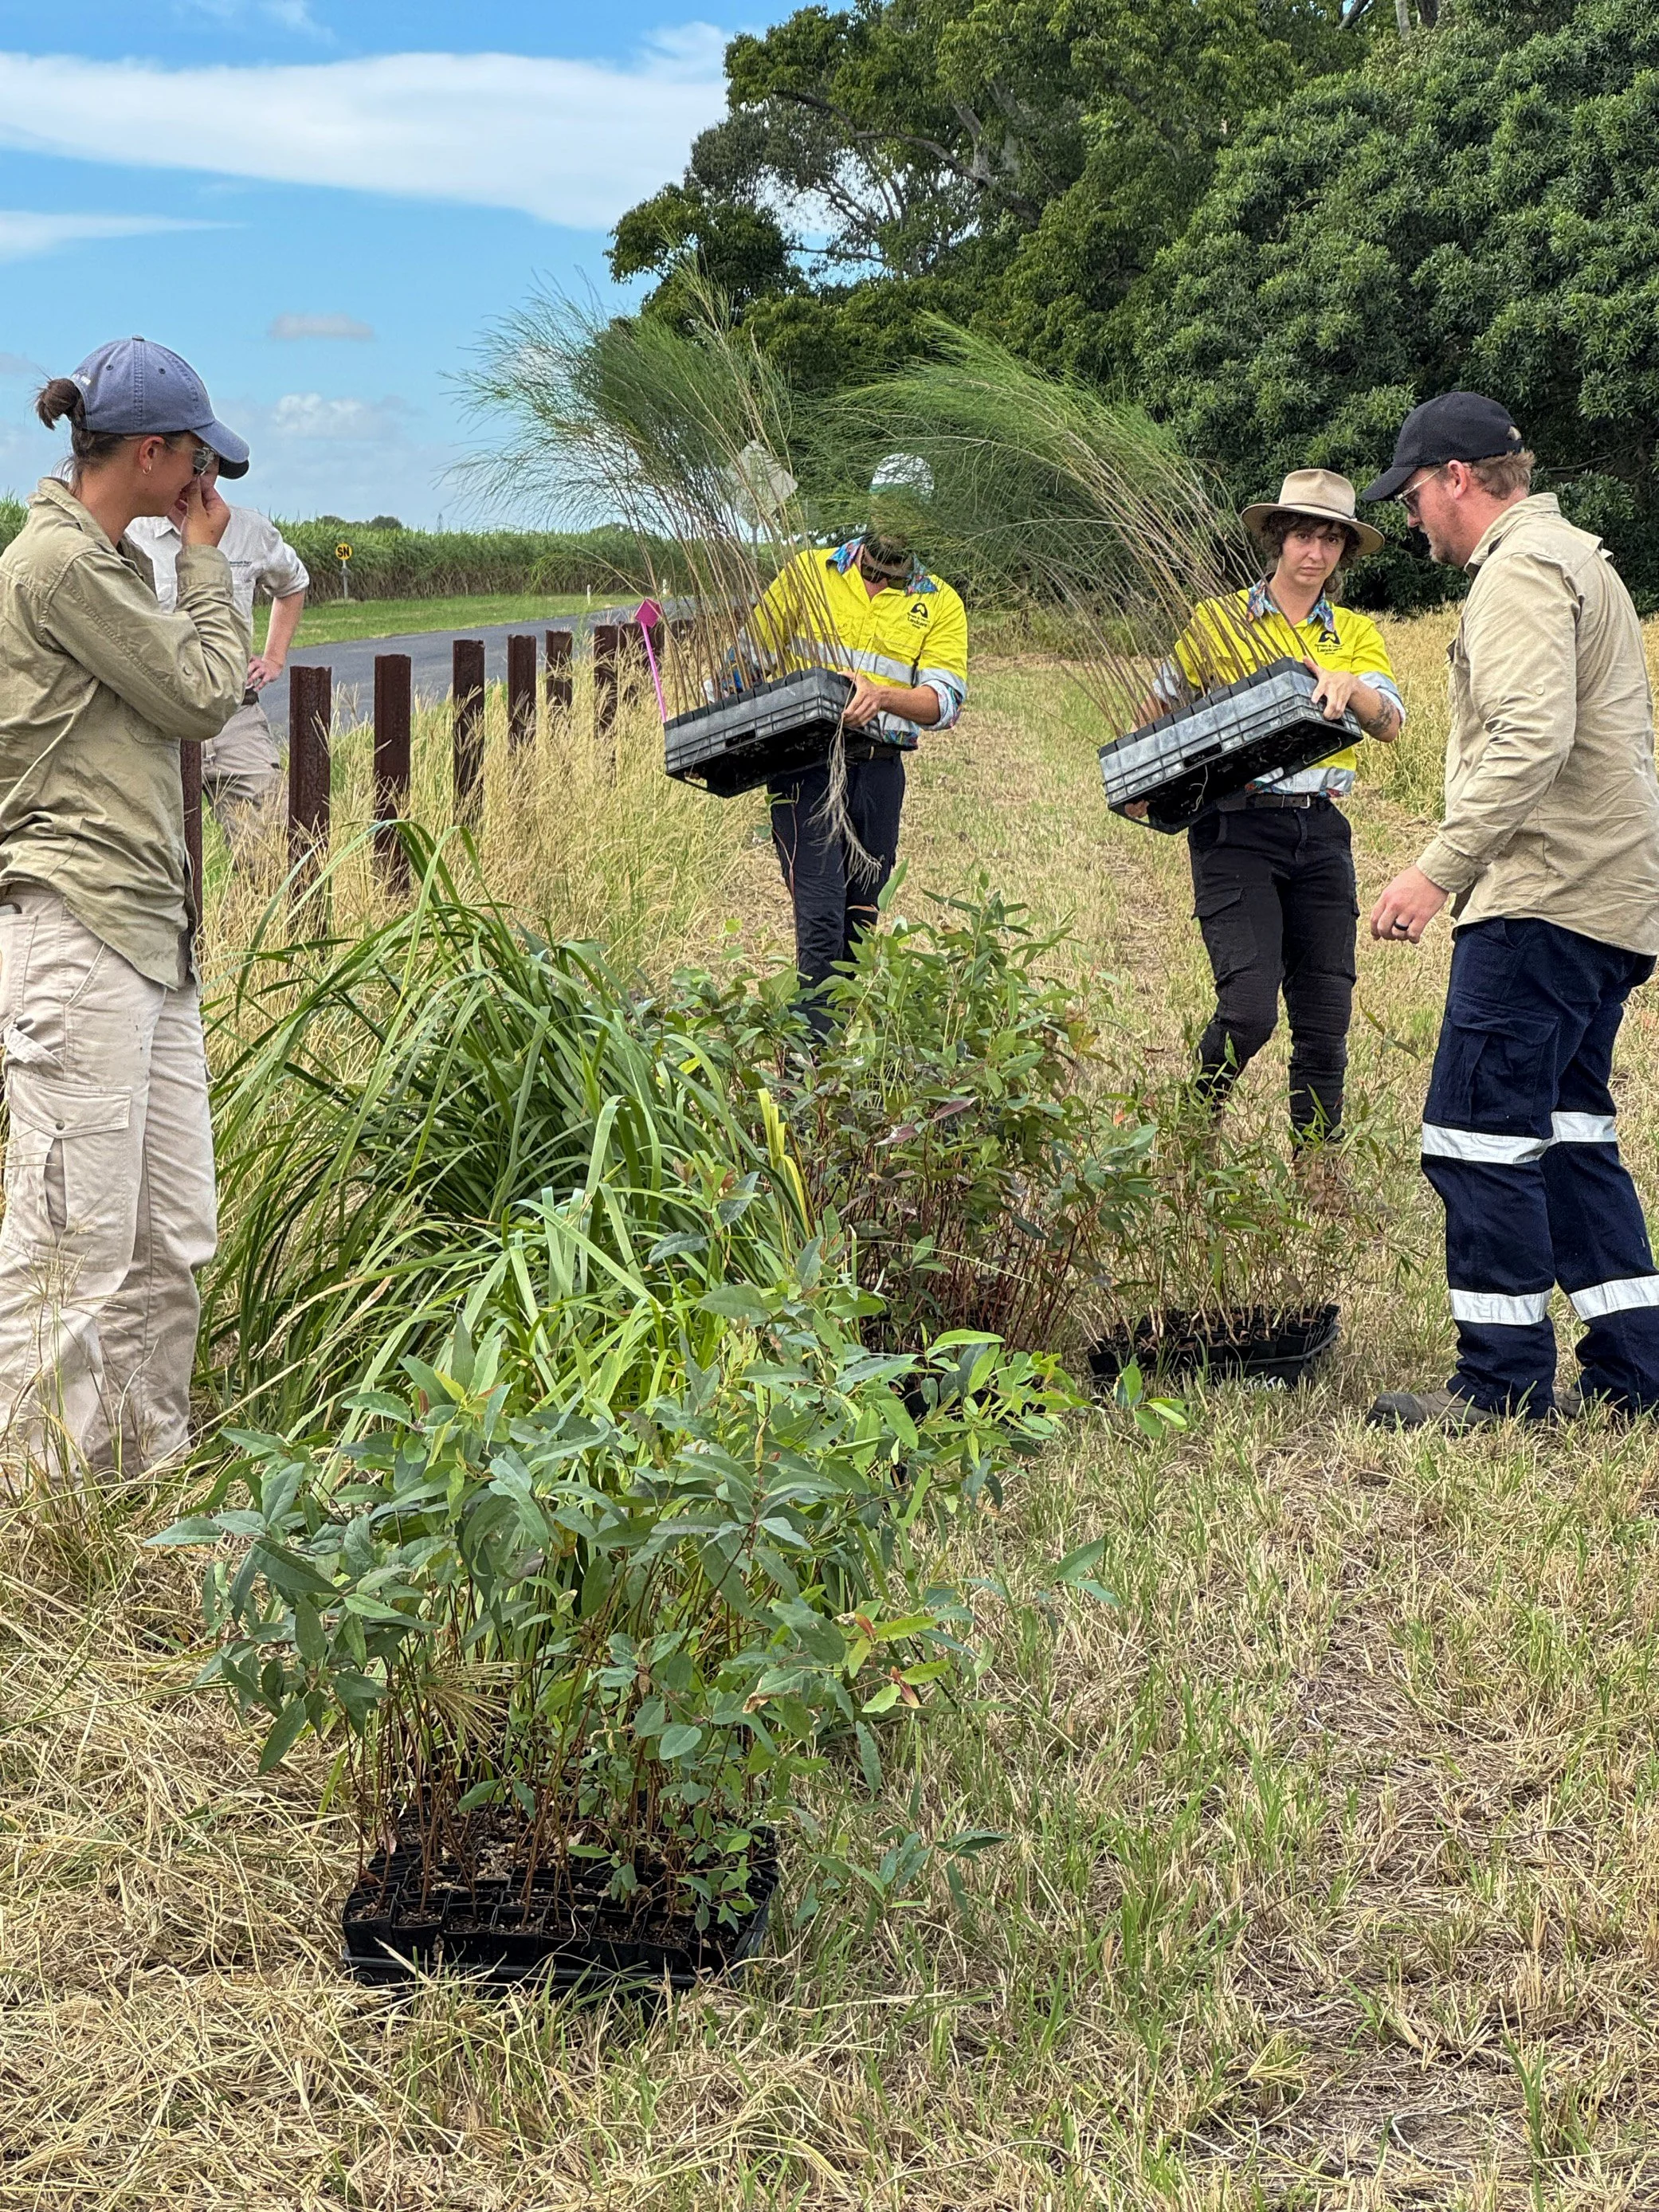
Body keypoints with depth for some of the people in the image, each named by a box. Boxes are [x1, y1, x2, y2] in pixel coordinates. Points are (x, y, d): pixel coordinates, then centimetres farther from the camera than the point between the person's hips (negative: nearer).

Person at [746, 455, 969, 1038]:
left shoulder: (940, 605, 9)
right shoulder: (811, 572, 7)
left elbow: (946, 698, -6)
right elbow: (751, 656, 9)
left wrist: (882, 696, -26)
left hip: (881, 772, 3)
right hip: (806, 763, -3)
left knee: (860, 919, 9)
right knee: (821, 914, -15)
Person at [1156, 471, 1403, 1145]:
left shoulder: (1355, 634, 14)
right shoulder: (1218, 620, 7)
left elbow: (1390, 724, -2)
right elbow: (1163, 711, 17)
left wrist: (1346, 684, -23)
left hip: (1321, 833, 3)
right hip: (1237, 828, -3)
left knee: (1325, 1018, 3)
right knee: (1249, 1007, -16)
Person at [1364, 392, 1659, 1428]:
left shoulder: (1520, 570, -10)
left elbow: (1533, 739, -23)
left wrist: (1439, 867, -24)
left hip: (1546, 896, -11)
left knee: (1480, 1133, -8)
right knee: (1570, 1130, 14)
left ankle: (1504, 1389, -5)